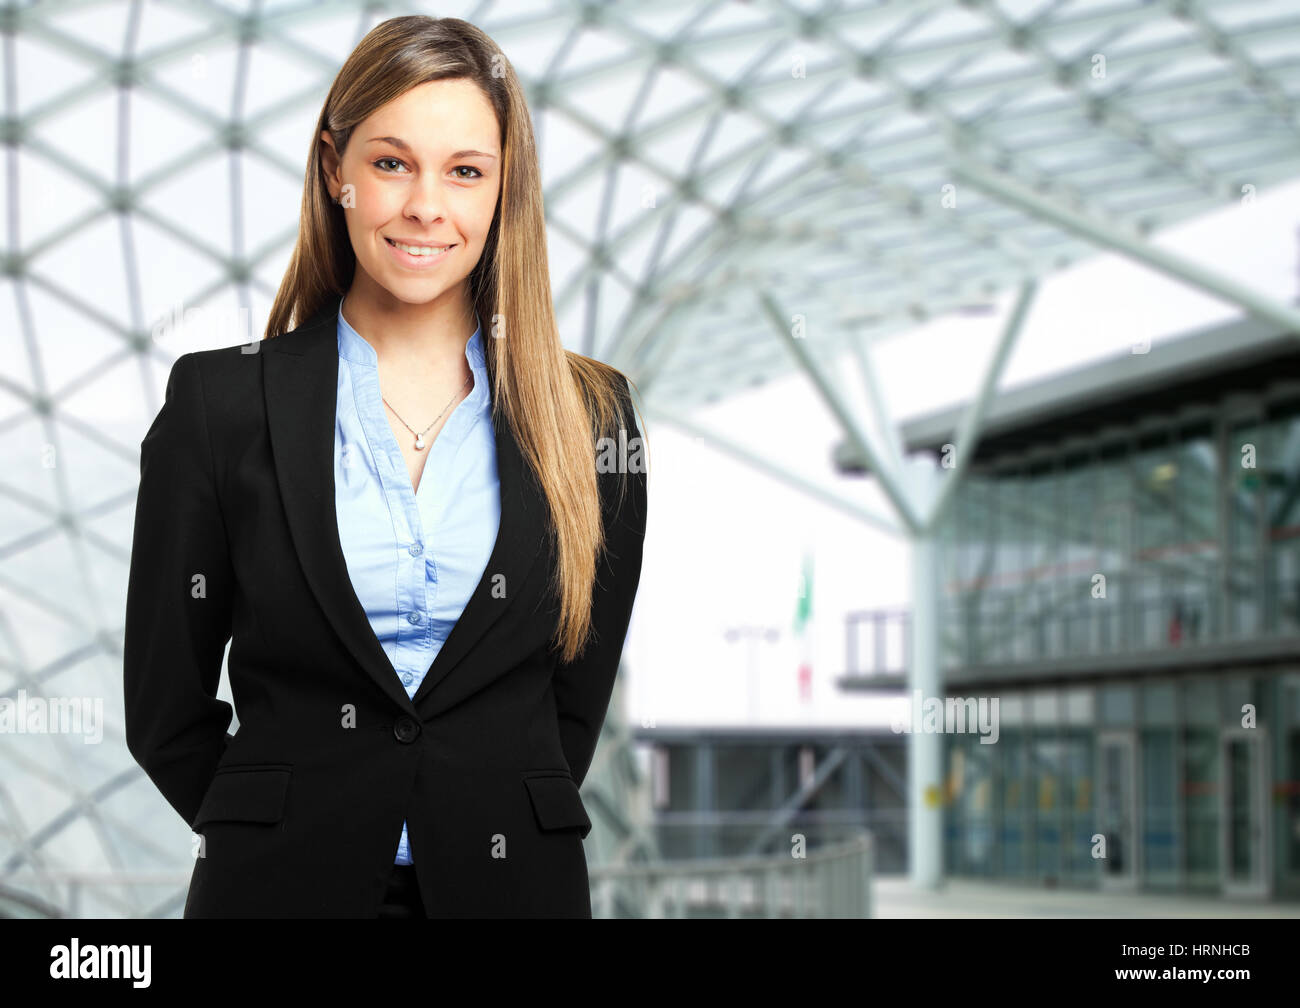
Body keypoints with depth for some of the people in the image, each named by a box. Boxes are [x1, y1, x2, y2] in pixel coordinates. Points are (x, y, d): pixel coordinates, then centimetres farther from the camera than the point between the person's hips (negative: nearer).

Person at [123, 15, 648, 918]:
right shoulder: (220, 403, -2)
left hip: (511, 879, 1)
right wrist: (288, 831, 2)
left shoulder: (590, 417, 2)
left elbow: (578, 696, 6)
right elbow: (164, 709, 0)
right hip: (282, 883, -1)